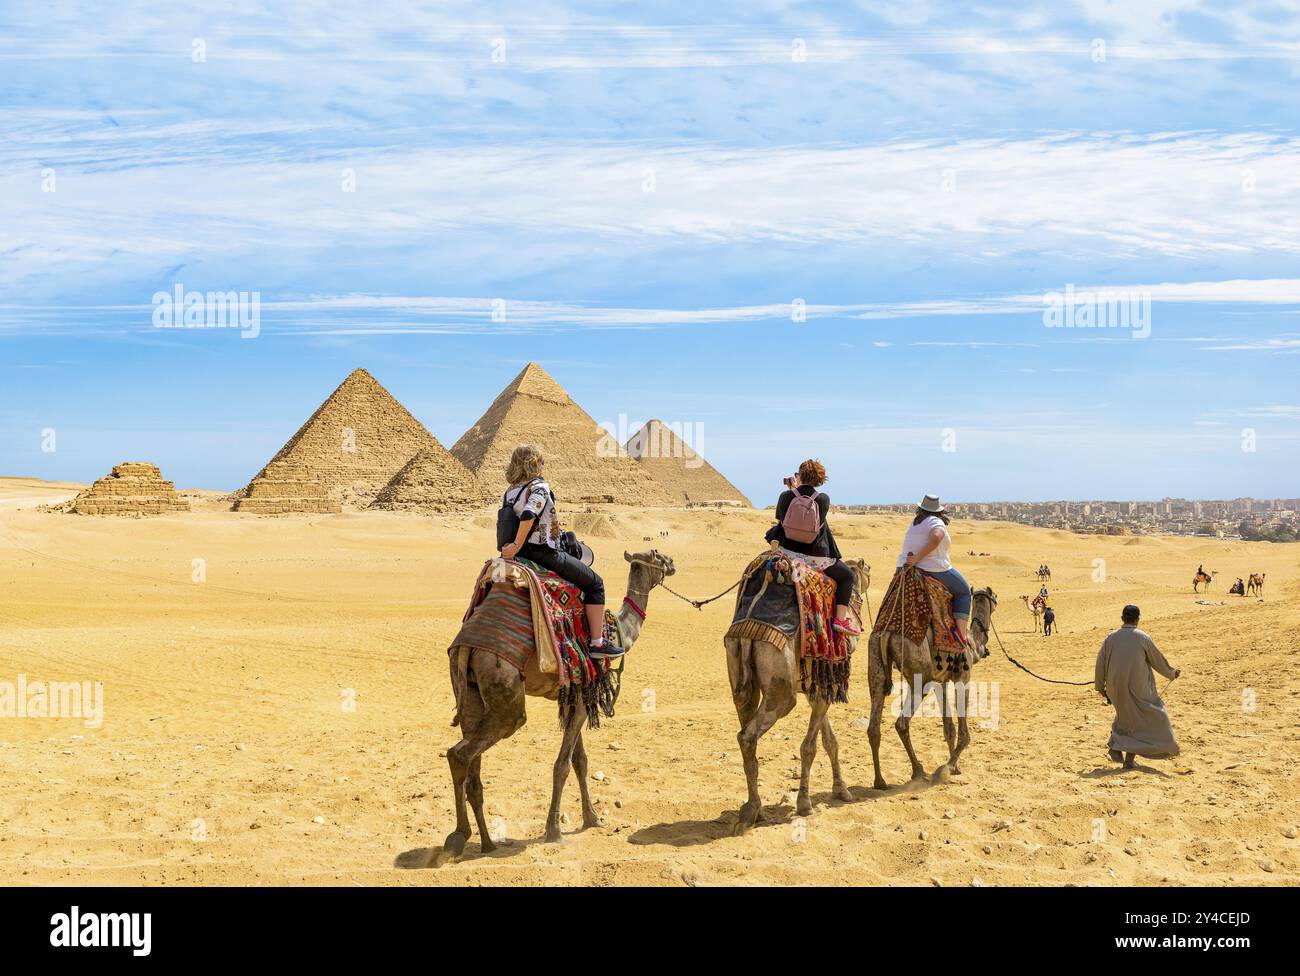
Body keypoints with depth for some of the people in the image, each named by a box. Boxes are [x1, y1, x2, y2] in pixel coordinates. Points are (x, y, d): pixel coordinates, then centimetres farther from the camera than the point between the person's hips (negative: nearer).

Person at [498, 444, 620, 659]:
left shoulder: (510, 492, 10)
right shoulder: (539, 487, -14)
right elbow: (528, 515, -30)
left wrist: (516, 549, 20)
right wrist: (517, 545, -25)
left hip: (522, 554, 9)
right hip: (544, 553, -9)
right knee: (594, 583, 4)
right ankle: (597, 643, -1)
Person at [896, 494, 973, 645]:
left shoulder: (914, 523, 13)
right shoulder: (937, 523, -8)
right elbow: (935, 538, -29)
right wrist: (918, 558, -24)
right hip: (934, 569, -6)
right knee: (963, 591, 12)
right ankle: (963, 634, 0)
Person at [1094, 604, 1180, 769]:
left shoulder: (1111, 637, 0)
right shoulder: (1142, 638, -8)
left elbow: (1100, 663, 3)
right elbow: (1158, 660, 4)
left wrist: (1100, 686, 16)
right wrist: (1172, 672, 22)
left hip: (1115, 688, 4)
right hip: (1137, 689, -4)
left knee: (1125, 715, 27)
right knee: (1141, 722, 9)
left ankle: (1115, 746, 12)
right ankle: (1129, 759, 2)